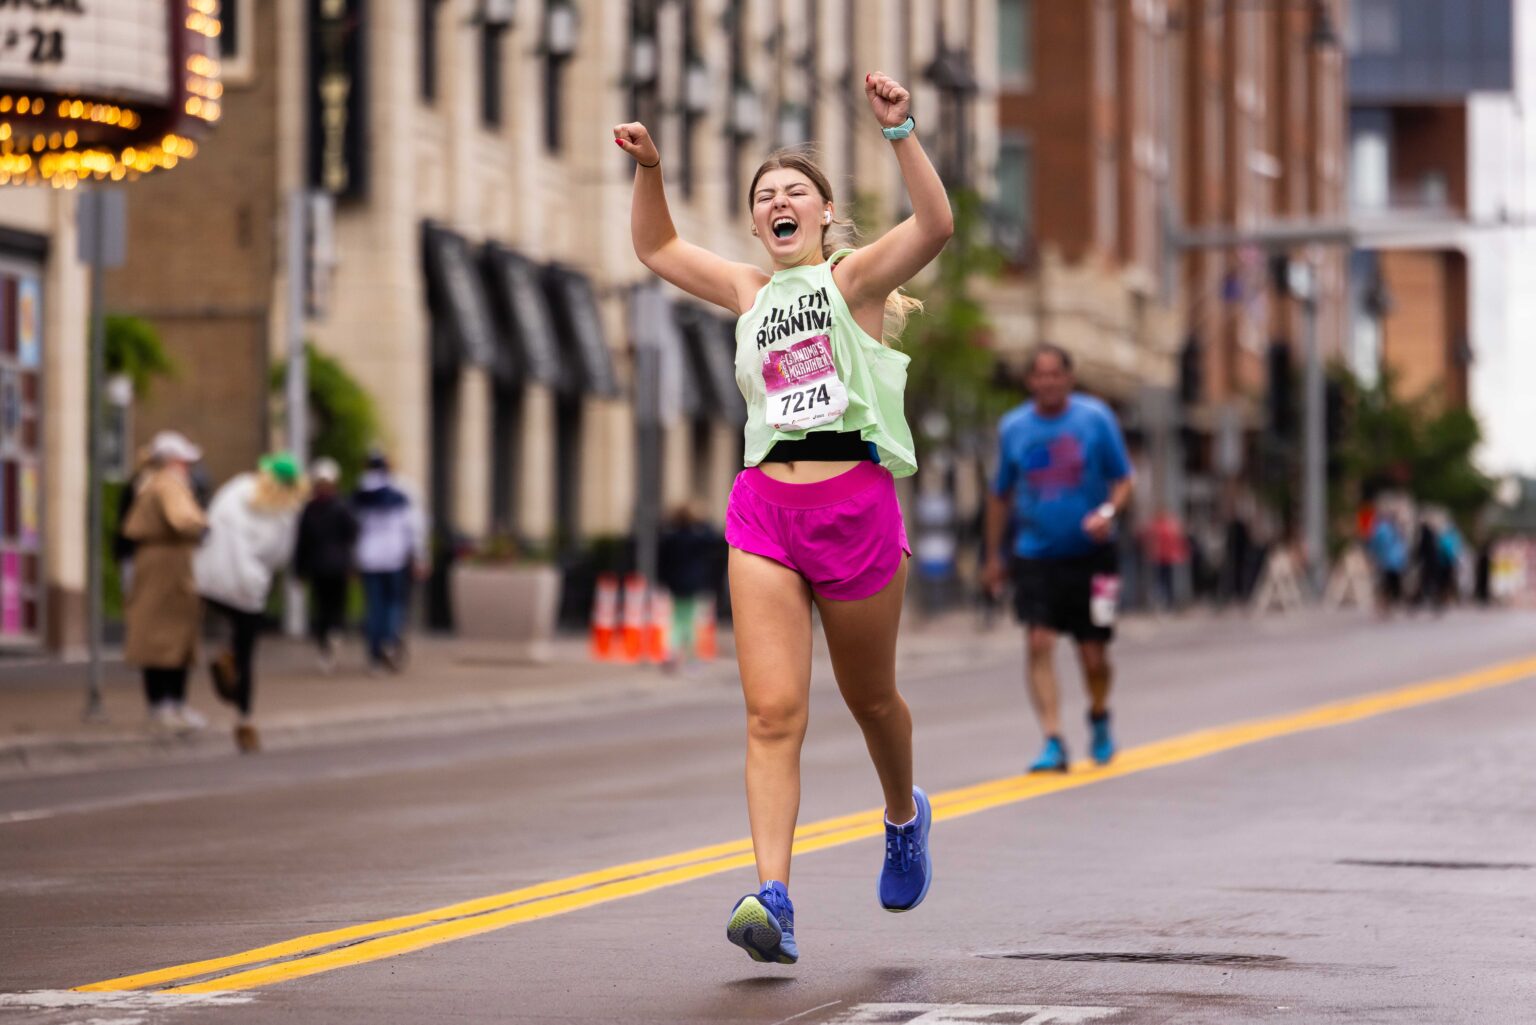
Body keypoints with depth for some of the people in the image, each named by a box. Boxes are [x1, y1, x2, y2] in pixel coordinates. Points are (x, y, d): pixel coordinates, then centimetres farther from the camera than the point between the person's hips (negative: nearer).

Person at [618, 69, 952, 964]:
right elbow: (657, 249, 29)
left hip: (857, 504, -3)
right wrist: (651, 173, 13)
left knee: (870, 698, 14)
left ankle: (905, 817, 45)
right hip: (764, 511, 3)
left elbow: (936, 225, -16)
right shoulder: (749, 293, 16)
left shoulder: (855, 278, 2)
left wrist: (900, 131, -23)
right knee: (773, 712, -10)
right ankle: (773, 899, -18)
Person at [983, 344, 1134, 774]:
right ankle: (1053, 742, -15)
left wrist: (1108, 512, -19)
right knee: (1039, 642, -15)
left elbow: (1123, 480, 2)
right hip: (1035, 556, 1)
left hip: (1090, 552, -1)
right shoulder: (1012, 428, 3)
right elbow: (1001, 494, 14)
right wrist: (993, 554, 15)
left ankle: (1099, 718, 34)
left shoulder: (1096, 418, -3)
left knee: (1093, 655, 3)